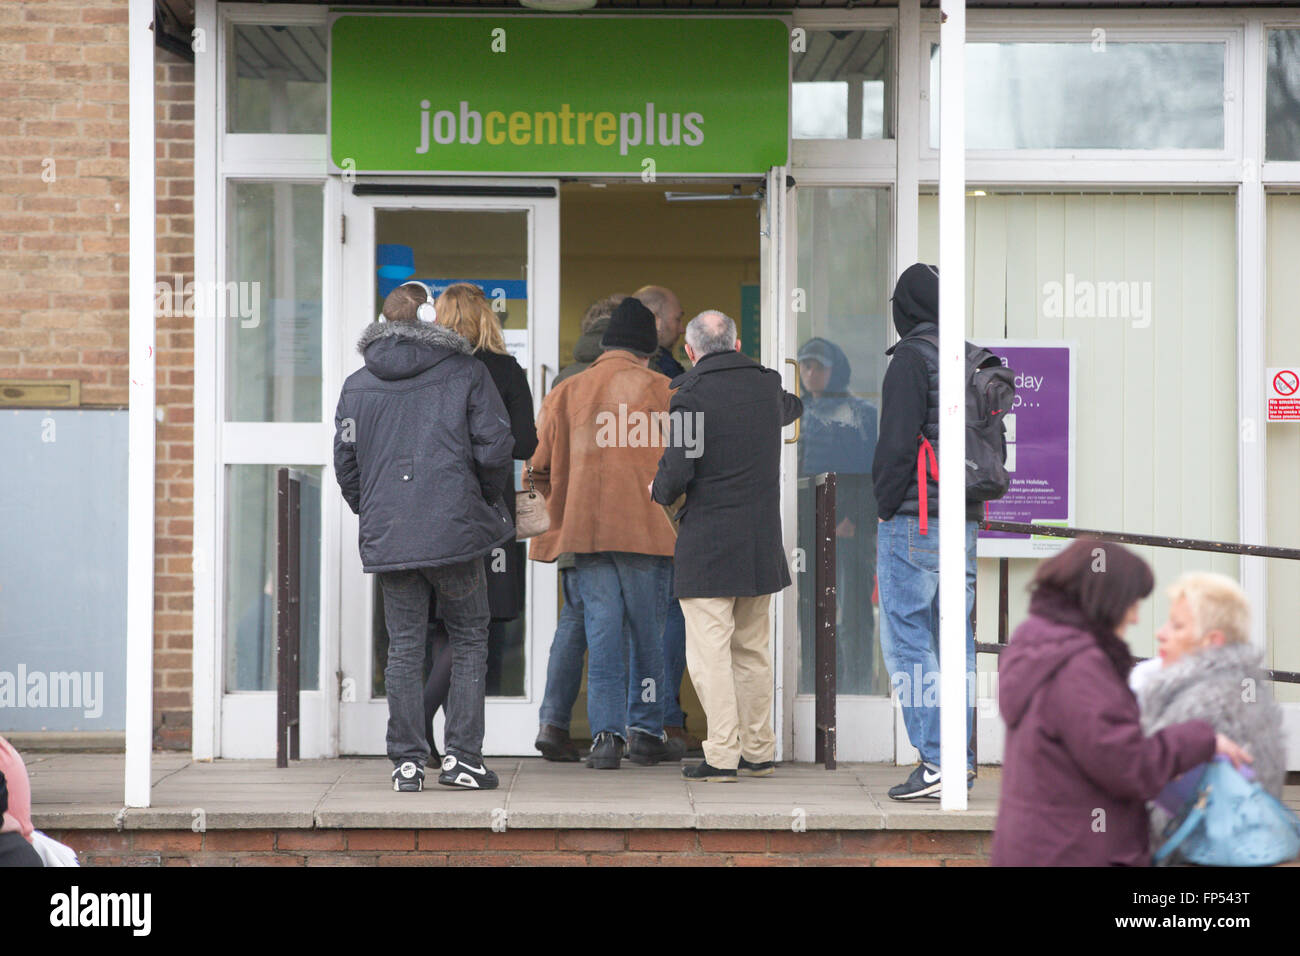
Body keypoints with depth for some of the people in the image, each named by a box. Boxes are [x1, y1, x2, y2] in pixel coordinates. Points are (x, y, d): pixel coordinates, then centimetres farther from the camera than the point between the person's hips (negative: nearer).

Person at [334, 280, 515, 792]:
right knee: (469, 639, 9)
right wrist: (486, 500, 13)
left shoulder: (357, 384, 8)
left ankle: (408, 761, 5)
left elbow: (345, 461, 8)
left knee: (404, 647, 7)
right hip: (456, 531, -2)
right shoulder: (466, 372, 0)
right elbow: (494, 447, -4)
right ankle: (462, 757, 4)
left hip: (387, 536, 2)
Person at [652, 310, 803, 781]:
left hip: (707, 543, -6)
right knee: (752, 650, 14)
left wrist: (659, 491, 5)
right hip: (762, 544, 6)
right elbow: (791, 408, 31)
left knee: (709, 652, -2)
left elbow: (676, 472, -16)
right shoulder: (766, 385, 7)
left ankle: (722, 756, -5)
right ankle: (759, 751, 18)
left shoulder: (691, 394, -12)